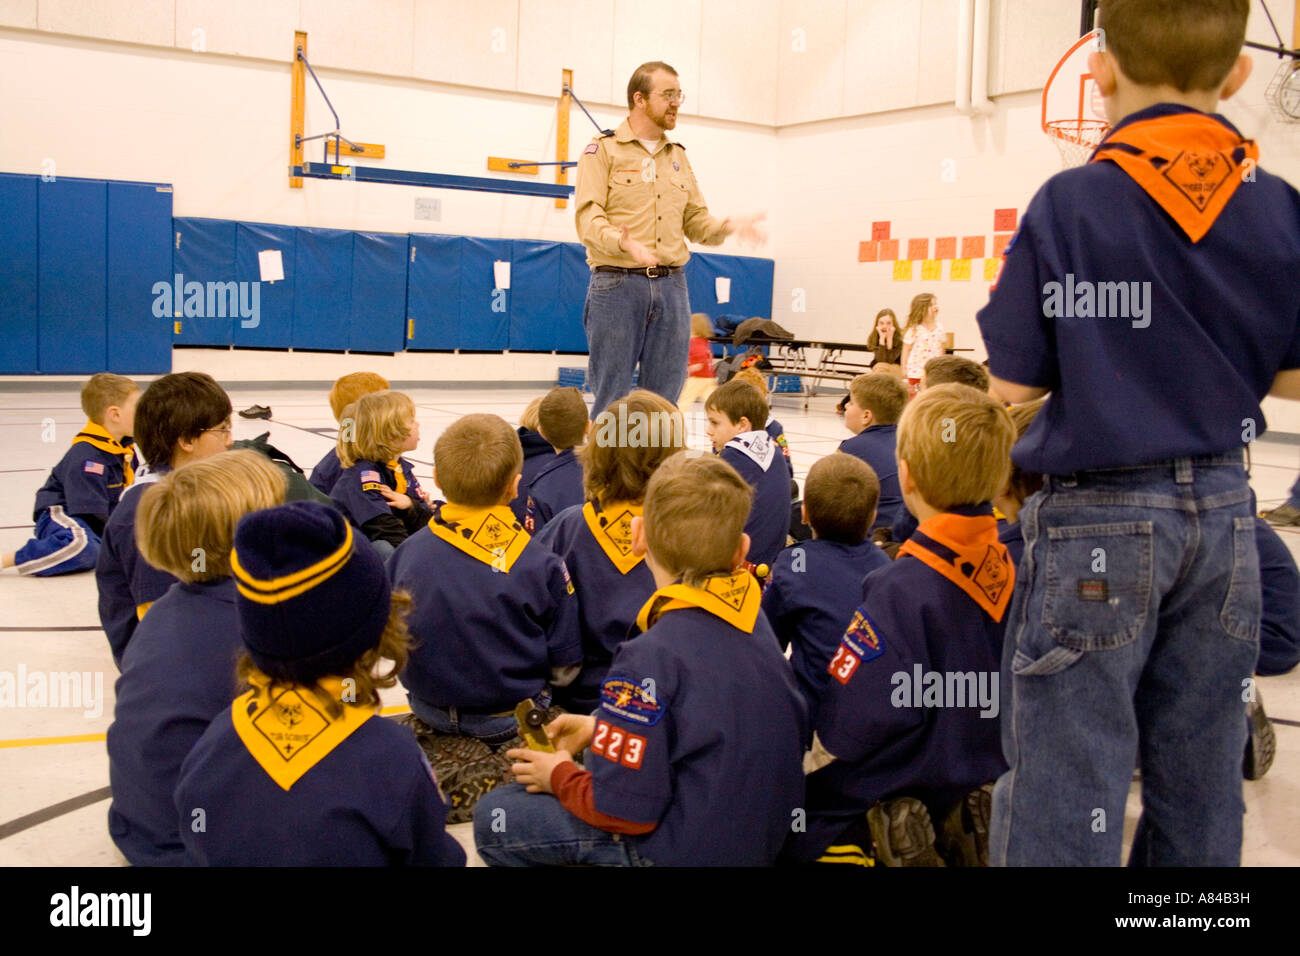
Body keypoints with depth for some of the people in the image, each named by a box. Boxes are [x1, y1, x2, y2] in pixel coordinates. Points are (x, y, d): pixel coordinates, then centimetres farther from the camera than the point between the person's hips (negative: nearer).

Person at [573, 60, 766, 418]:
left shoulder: (678, 156, 19)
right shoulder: (602, 150, 1)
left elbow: (695, 220, 18)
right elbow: (588, 217, -9)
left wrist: (728, 226, -3)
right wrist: (624, 242, -28)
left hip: (672, 285, 5)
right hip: (617, 284, -5)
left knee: (664, 401, 6)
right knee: (612, 400, -2)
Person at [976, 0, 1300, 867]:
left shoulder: (1071, 204, -11)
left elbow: (1014, 384, -9)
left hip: (1100, 515, -5)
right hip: (1222, 510, 5)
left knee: (1067, 792, 2)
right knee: (1200, 784, 17)